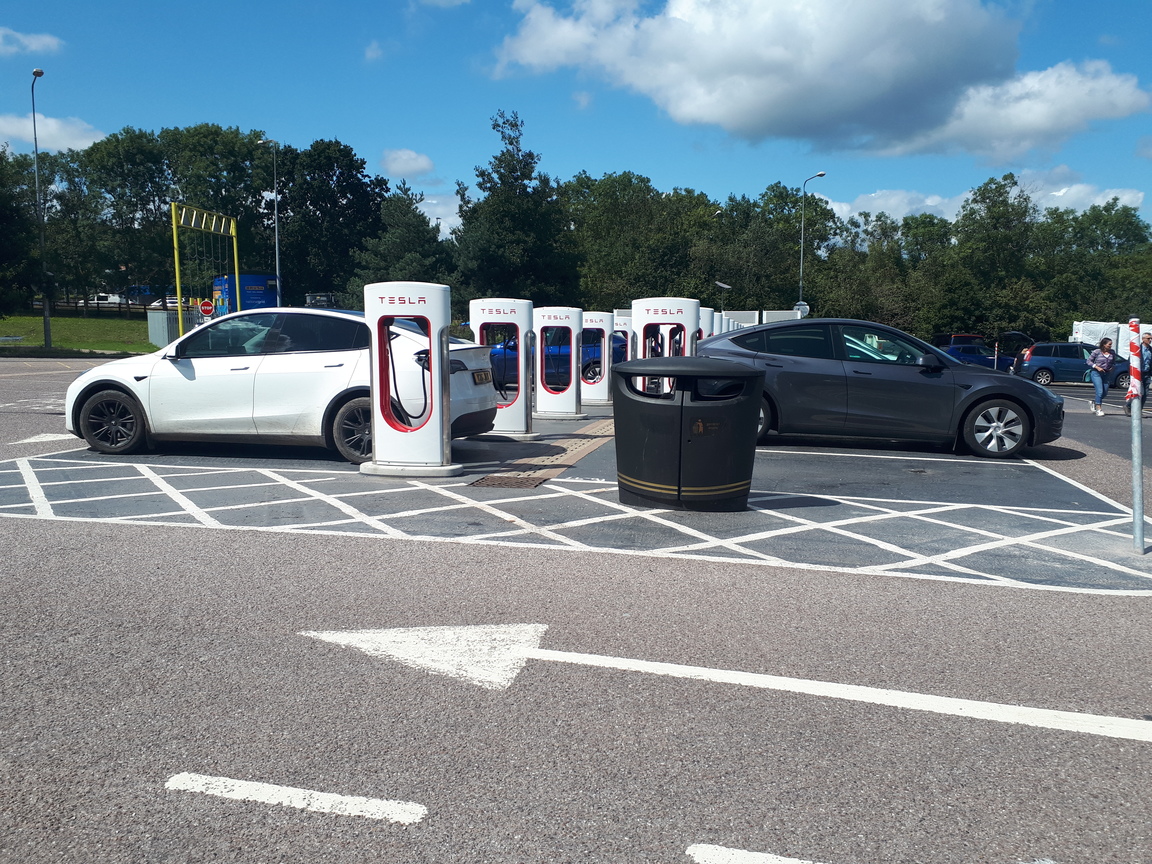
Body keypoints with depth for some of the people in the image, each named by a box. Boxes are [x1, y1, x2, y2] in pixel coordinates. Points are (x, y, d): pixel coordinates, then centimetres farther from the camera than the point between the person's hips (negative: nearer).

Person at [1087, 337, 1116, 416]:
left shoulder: (1112, 353, 4)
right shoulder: (1097, 352, -9)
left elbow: (1114, 362, 19)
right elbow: (1089, 361, -5)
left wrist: (1112, 367, -2)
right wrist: (1097, 367, -16)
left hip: (1106, 374, 5)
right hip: (1096, 373, -5)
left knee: (1105, 392, 6)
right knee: (1100, 391, -14)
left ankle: (1094, 402, 34)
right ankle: (1098, 409, -8)